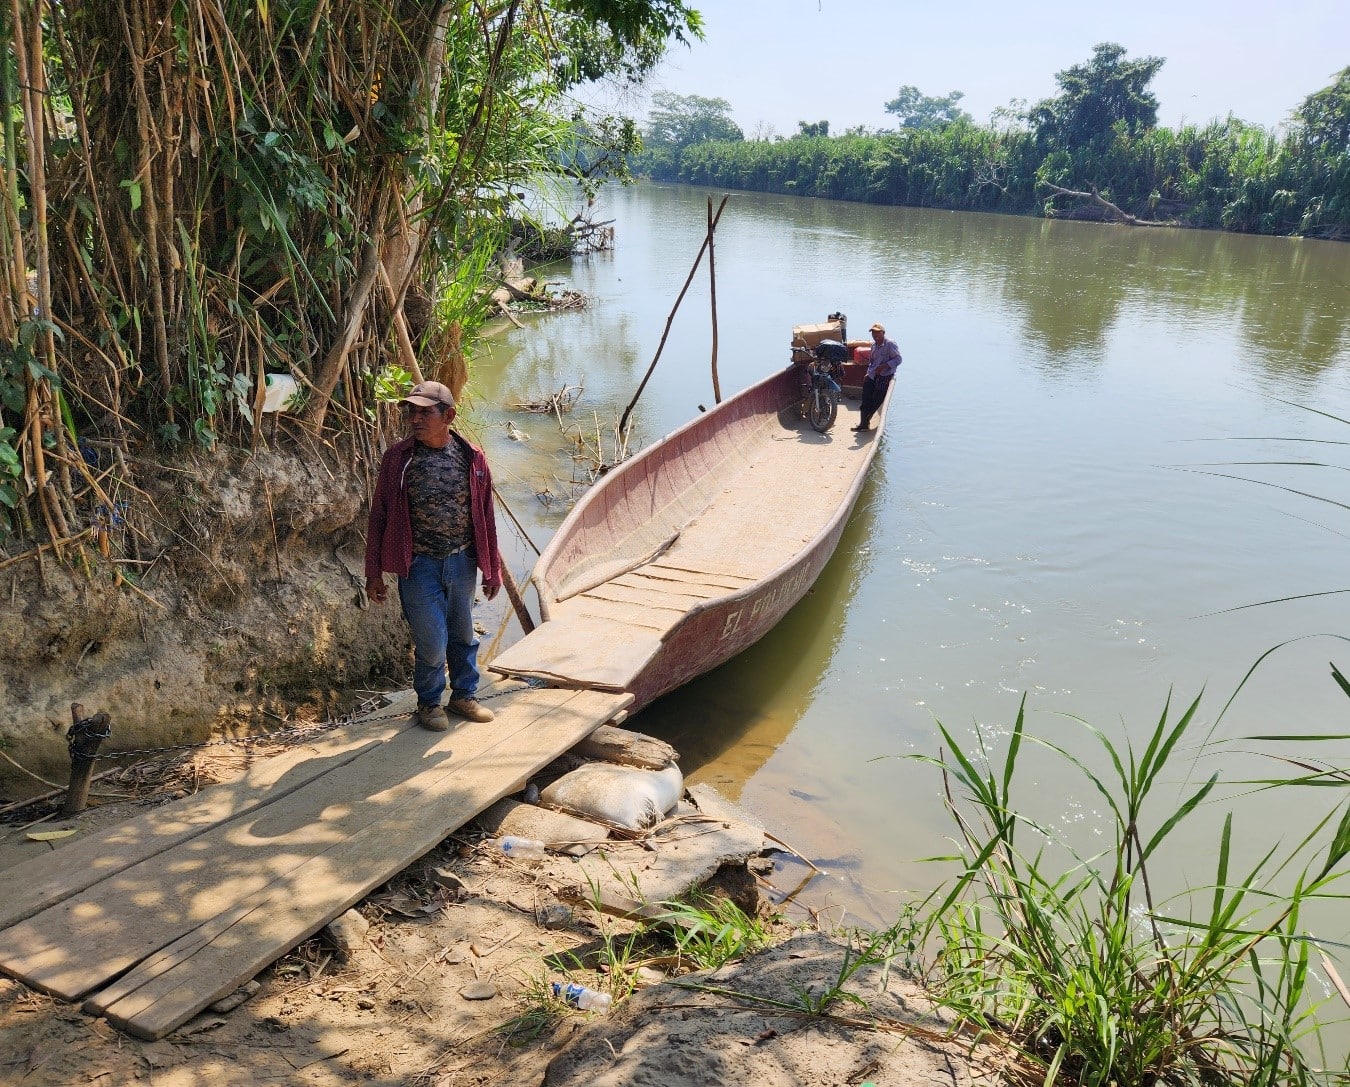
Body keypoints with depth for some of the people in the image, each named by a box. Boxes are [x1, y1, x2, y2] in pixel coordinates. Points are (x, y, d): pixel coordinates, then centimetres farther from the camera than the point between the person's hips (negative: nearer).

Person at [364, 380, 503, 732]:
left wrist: (492, 569, 5)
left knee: (463, 635, 17)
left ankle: (465, 695, 37)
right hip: (419, 566, -2)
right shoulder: (398, 458, -9)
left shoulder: (471, 458, -5)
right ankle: (429, 703, 26)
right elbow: (379, 515, -3)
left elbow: (485, 516, 2)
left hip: (462, 562, 2)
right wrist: (374, 573, -2)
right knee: (432, 643, 1)